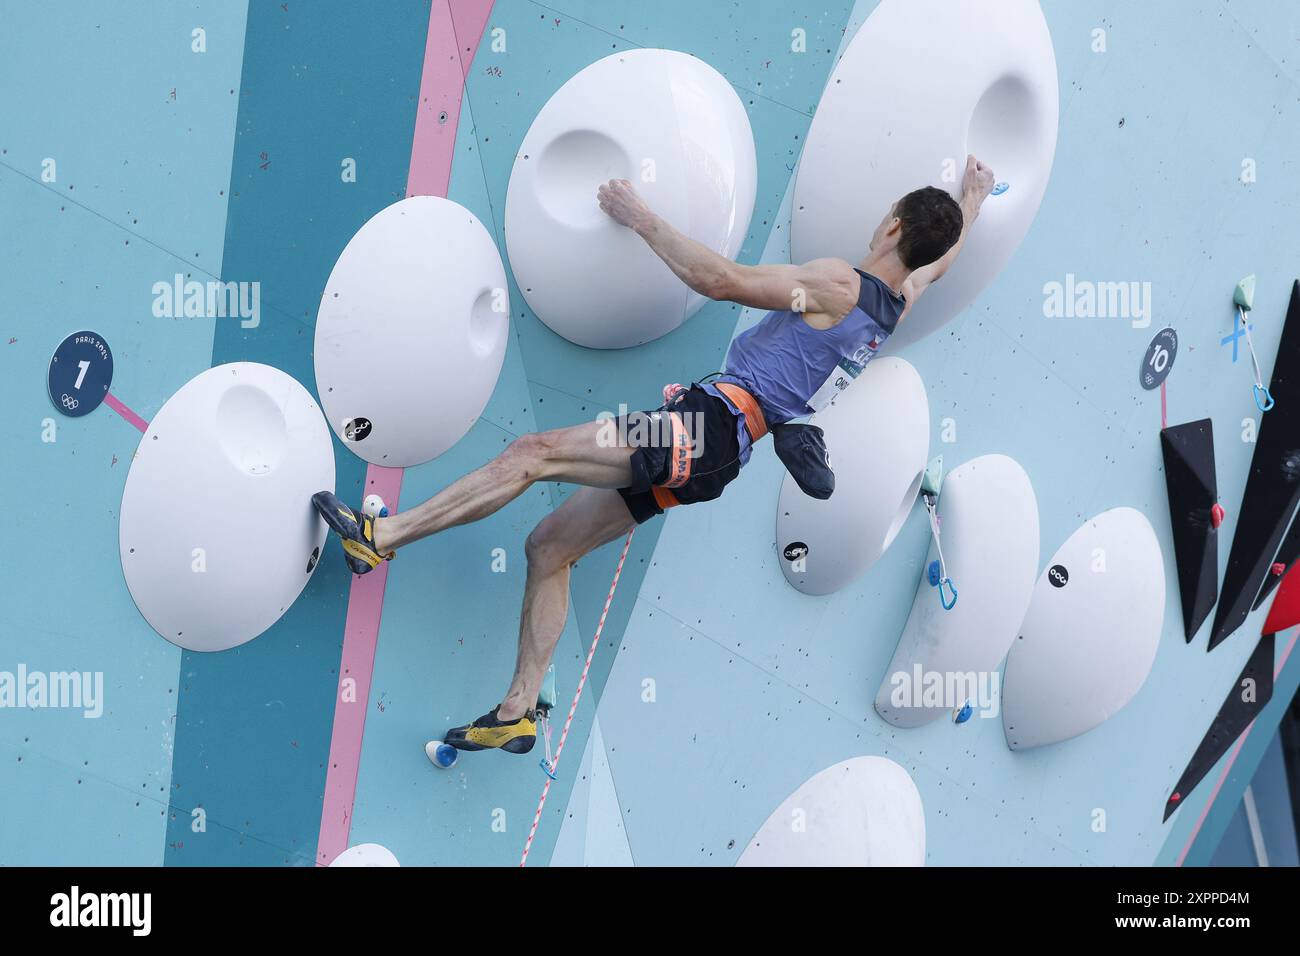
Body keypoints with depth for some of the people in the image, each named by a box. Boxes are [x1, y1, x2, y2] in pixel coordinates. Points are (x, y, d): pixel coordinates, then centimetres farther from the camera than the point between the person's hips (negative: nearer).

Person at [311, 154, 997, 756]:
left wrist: (640, 217, -5)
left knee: (535, 451, -15)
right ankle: (517, 713, 7)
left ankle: (378, 536, -16)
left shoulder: (839, 284, -9)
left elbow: (720, 281, -14)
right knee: (547, 549, 8)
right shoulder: (897, 304, 16)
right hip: (713, 454, 9)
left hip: (714, 422, -9)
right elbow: (943, 254, 38)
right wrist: (974, 196, 55)